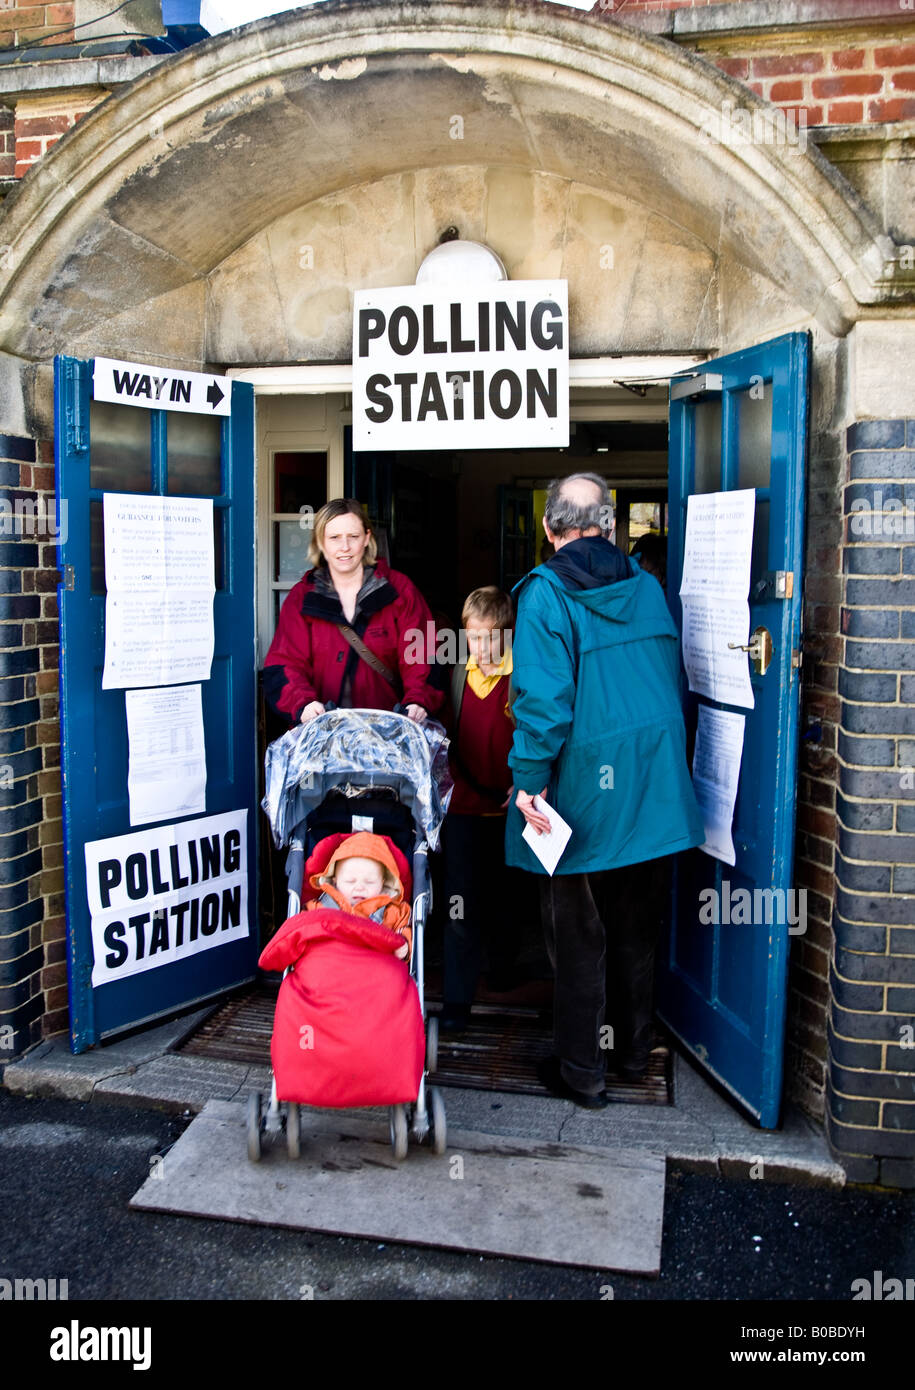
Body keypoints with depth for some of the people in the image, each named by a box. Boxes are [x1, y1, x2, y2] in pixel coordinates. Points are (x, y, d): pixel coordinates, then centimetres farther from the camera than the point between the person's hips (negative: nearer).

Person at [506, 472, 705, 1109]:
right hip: (654, 791, 6)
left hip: (584, 793, -5)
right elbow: (672, 682, 13)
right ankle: (636, 1048, 36)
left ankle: (582, 1071, 22)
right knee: (638, 928, 20)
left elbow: (543, 698, -21)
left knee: (578, 937, 9)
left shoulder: (545, 594, -13)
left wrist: (528, 781, -16)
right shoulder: (647, 587, 5)